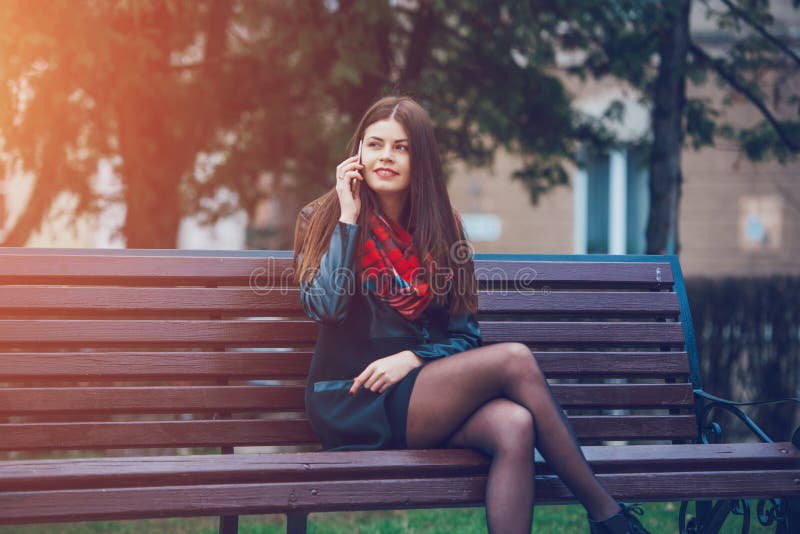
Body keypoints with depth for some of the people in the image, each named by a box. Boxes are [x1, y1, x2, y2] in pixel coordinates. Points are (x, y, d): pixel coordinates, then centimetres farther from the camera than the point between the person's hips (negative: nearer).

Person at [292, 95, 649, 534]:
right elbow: (324, 307, -14)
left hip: (412, 391, 4)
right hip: (352, 403, -4)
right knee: (515, 359, -23)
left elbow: (464, 334, 11)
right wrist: (348, 218, -12)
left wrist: (413, 357, -9)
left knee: (514, 426, -31)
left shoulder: (440, 228, 13)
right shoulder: (322, 220, 3)